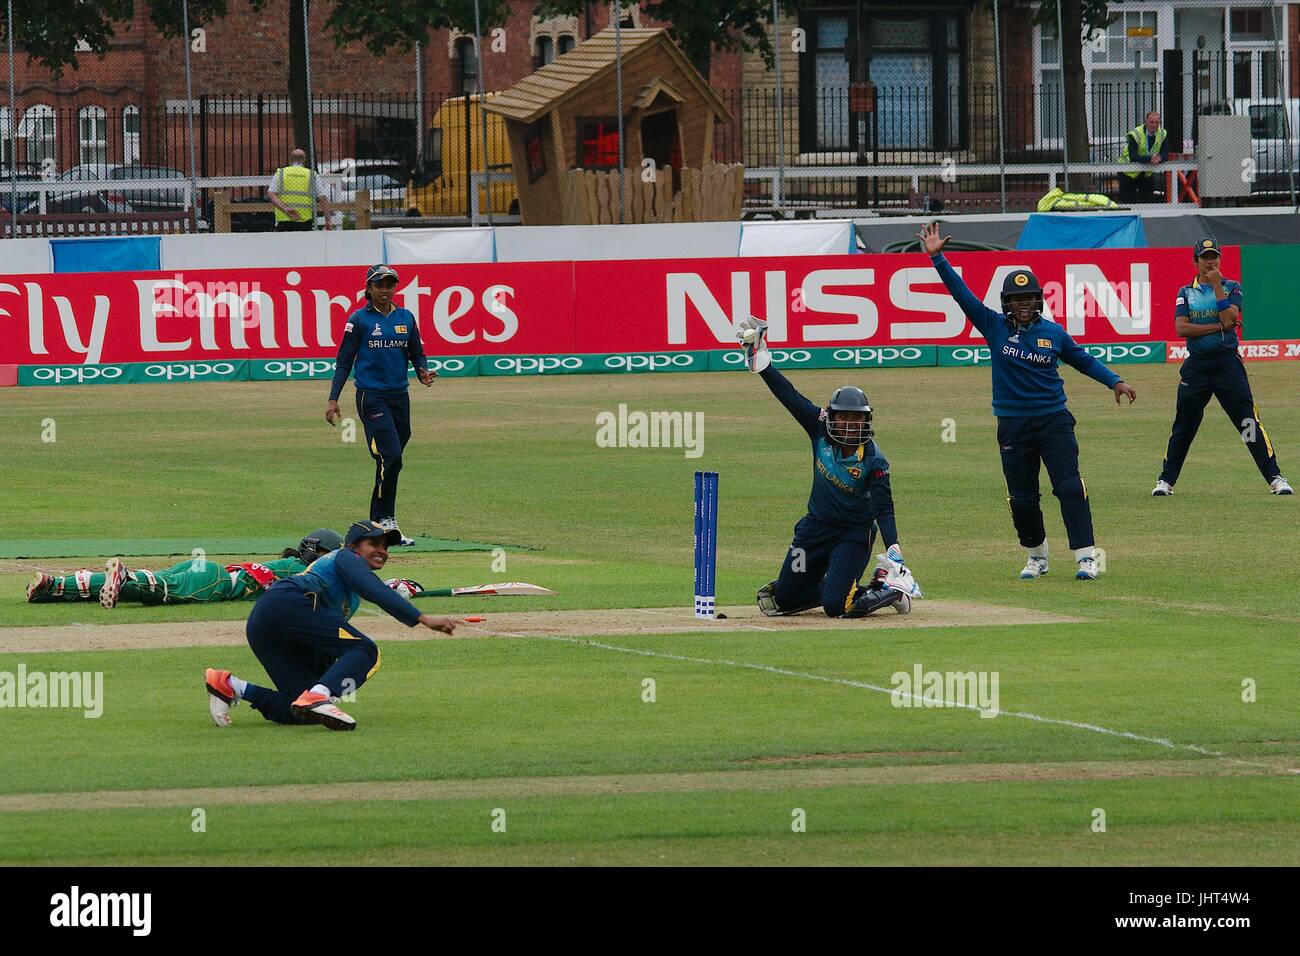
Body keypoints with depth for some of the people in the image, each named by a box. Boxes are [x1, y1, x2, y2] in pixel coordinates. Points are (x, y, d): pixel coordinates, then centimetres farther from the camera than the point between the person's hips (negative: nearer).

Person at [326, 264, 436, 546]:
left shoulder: (405, 318, 11)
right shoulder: (359, 319, -2)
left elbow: (417, 354, 15)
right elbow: (344, 362, -2)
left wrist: (423, 373, -8)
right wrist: (333, 399, -10)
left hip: (400, 396, 5)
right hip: (372, 397, -5)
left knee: (391, 464, 5)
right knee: (391, 456, -17)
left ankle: (379, 524, 13)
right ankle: (385, 522, -12)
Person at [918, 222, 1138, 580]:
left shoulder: (1052, 332, 3)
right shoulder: (995, 327, 1)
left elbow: (1083, 359, 15)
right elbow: (961, 293, -4)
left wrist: (1114, 381, 5)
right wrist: (937, 258, -12)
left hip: (1054, 419, -1)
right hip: (1013, 425, 1)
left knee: (1070, 487, -11)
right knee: (1022, 499, 6)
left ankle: (1086, 557, -12)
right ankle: (1037, 556, 27)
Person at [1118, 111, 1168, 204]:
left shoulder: (1162, 134, -8)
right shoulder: (1135, 134, -23)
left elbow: (1165, 154, -11)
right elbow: (1133, 157, -32)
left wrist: (1159, 158, -36)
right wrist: (1150, 159, -45)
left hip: (1147, 174, 4)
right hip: (1130, 172, -4)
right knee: (1127, 201, -2)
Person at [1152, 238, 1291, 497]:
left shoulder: (1231, 288, 6)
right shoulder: (1186, 292, 9)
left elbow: (1229, 319, -11)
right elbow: (1181, 328, -6)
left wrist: (1217, 286, -9)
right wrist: (1219, 326, -10)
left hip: (1227, 363, -1)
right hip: (1196, 366, 1)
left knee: (1249, 422, -7)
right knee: (1183, 425, 4)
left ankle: (1275, 478, -7)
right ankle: (1166, 480, 14)